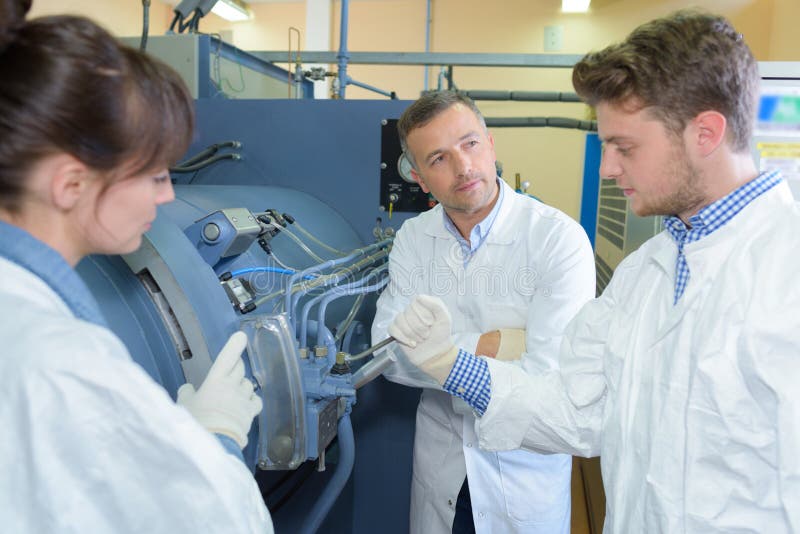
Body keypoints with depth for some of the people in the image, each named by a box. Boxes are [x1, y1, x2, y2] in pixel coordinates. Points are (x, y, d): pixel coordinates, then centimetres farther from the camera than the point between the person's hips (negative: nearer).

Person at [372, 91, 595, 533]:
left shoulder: (560, 239, -22)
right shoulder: (413, 238, -7)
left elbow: (549, 379, -28)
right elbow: (389, 354, -13)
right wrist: (491, 346, -22)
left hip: (527, 466, -3)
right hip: (439, 461, 4)